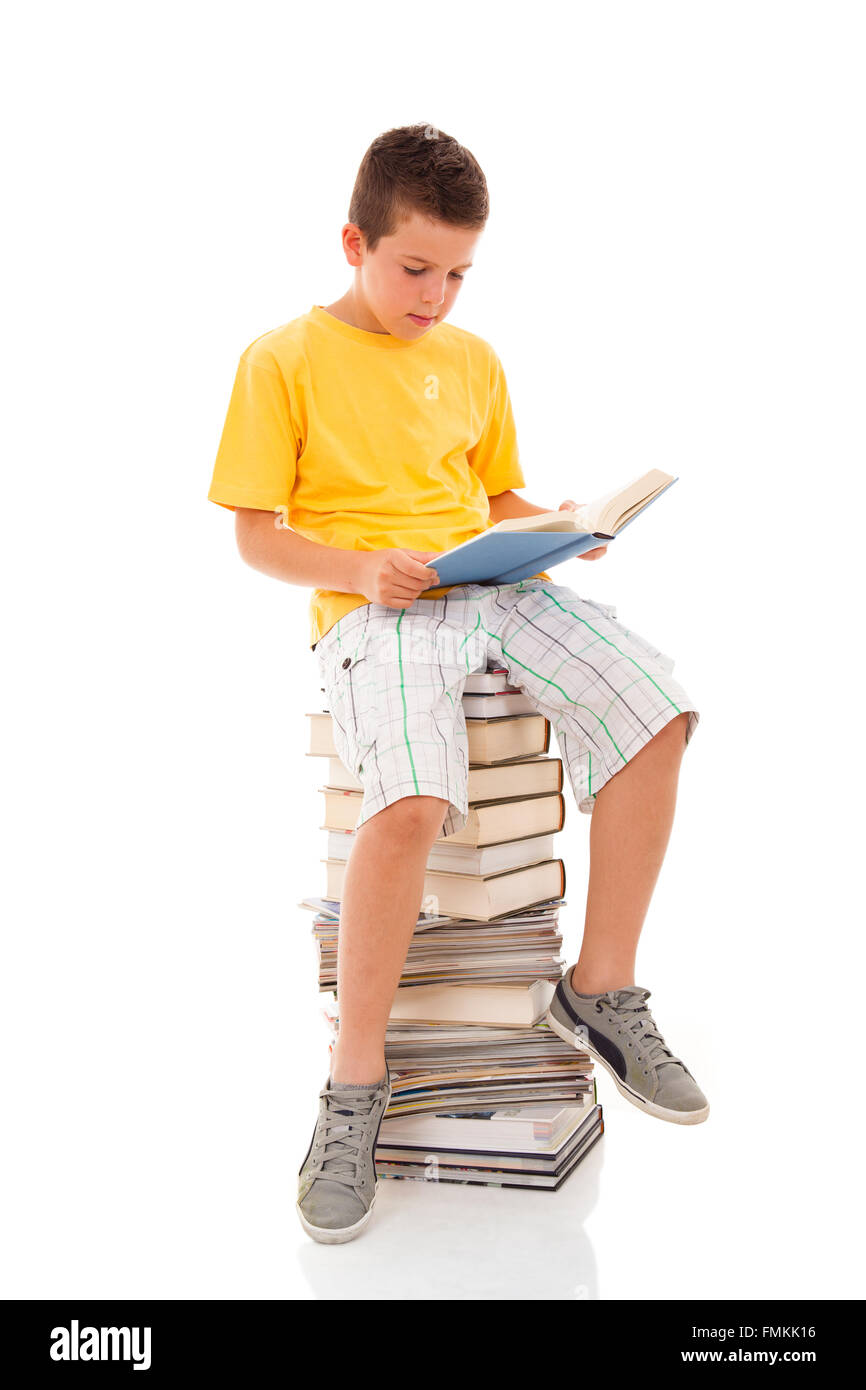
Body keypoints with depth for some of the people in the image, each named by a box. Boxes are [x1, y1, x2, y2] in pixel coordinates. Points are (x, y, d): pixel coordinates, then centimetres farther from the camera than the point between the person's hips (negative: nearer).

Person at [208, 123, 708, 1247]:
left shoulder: (473, 360, 20)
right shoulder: (286, 359, 4)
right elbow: (257, 533, 1)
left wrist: (554, 525, 4)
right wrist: (360, 567, -16)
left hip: (497, 585, 6)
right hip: (372, 606, -5)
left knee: (653, 711, -19)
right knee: (412, 802, -33)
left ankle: (602, 989, -3)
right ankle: (358, 1077, -12)